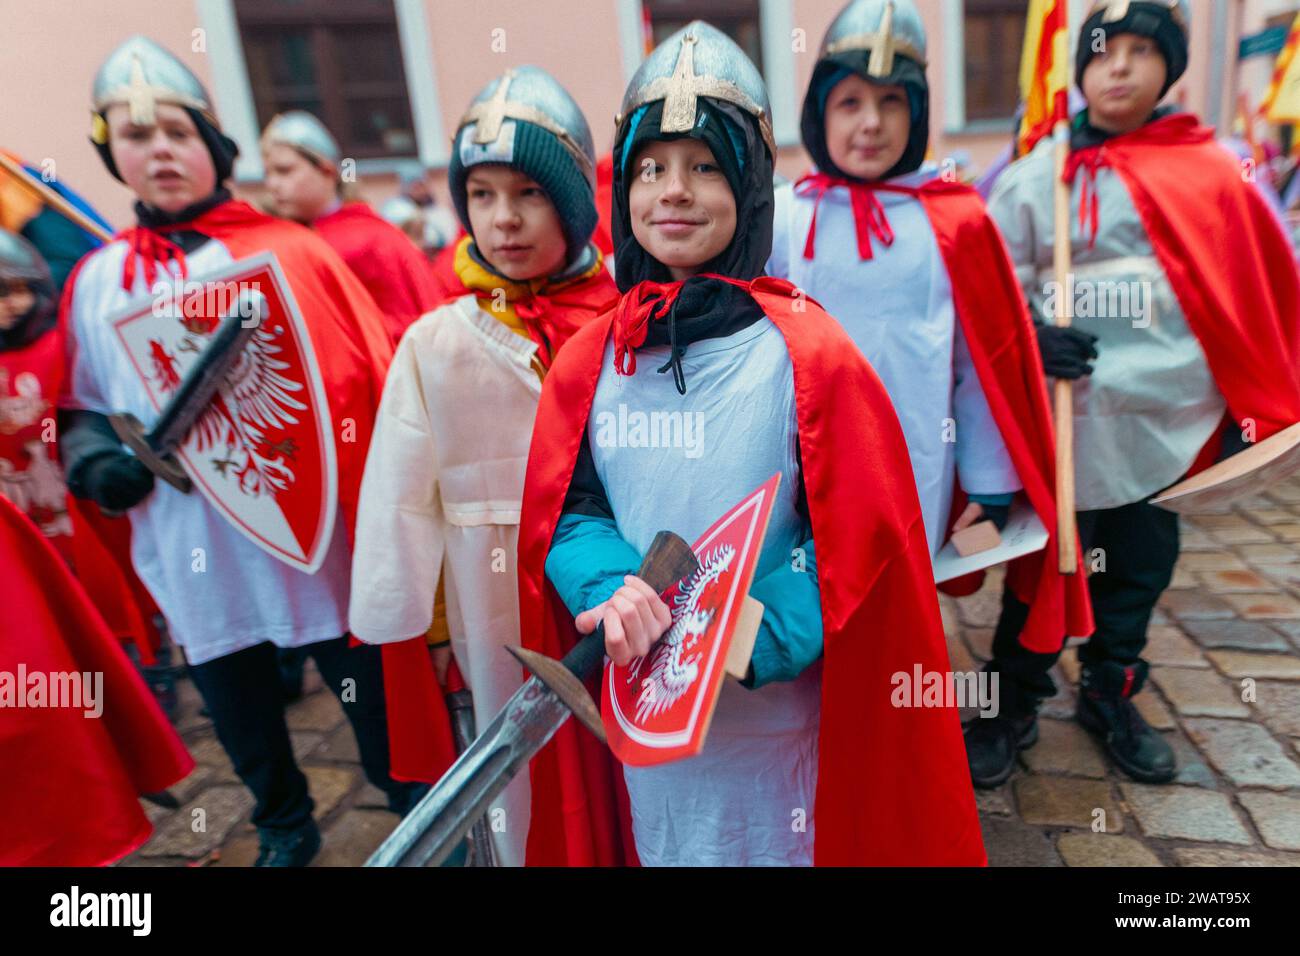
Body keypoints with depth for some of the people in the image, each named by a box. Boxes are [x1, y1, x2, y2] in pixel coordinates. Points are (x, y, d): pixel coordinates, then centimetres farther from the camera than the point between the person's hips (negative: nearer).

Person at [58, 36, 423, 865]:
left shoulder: (289, 253, -3)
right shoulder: (96, 283, 9)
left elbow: (370, 378, -5)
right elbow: (81, 411, 18)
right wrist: (99, 460, -3)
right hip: (194, 561, 5)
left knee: (378, 709, 8)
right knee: (244, 726, 21)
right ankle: (285, 829, 47)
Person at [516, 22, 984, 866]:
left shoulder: (809, 354, -13)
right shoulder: (588, 361, -3)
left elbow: (859, 542, -12)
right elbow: (562, 512, -1)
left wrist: (751, 638, -24)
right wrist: (610, 587, -22)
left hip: (781, 709, -3)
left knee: (784, 843, 20)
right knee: (660, 843, 25)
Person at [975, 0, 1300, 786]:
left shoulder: (1211, 174, 3)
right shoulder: (1038, 175, 0)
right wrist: (1029, 342, -16)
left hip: (1166, 419, 2)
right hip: (1062, 421, -2)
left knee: (1141, 569, 14)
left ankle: (1110, 696, 36)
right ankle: (1014, 705, 24)